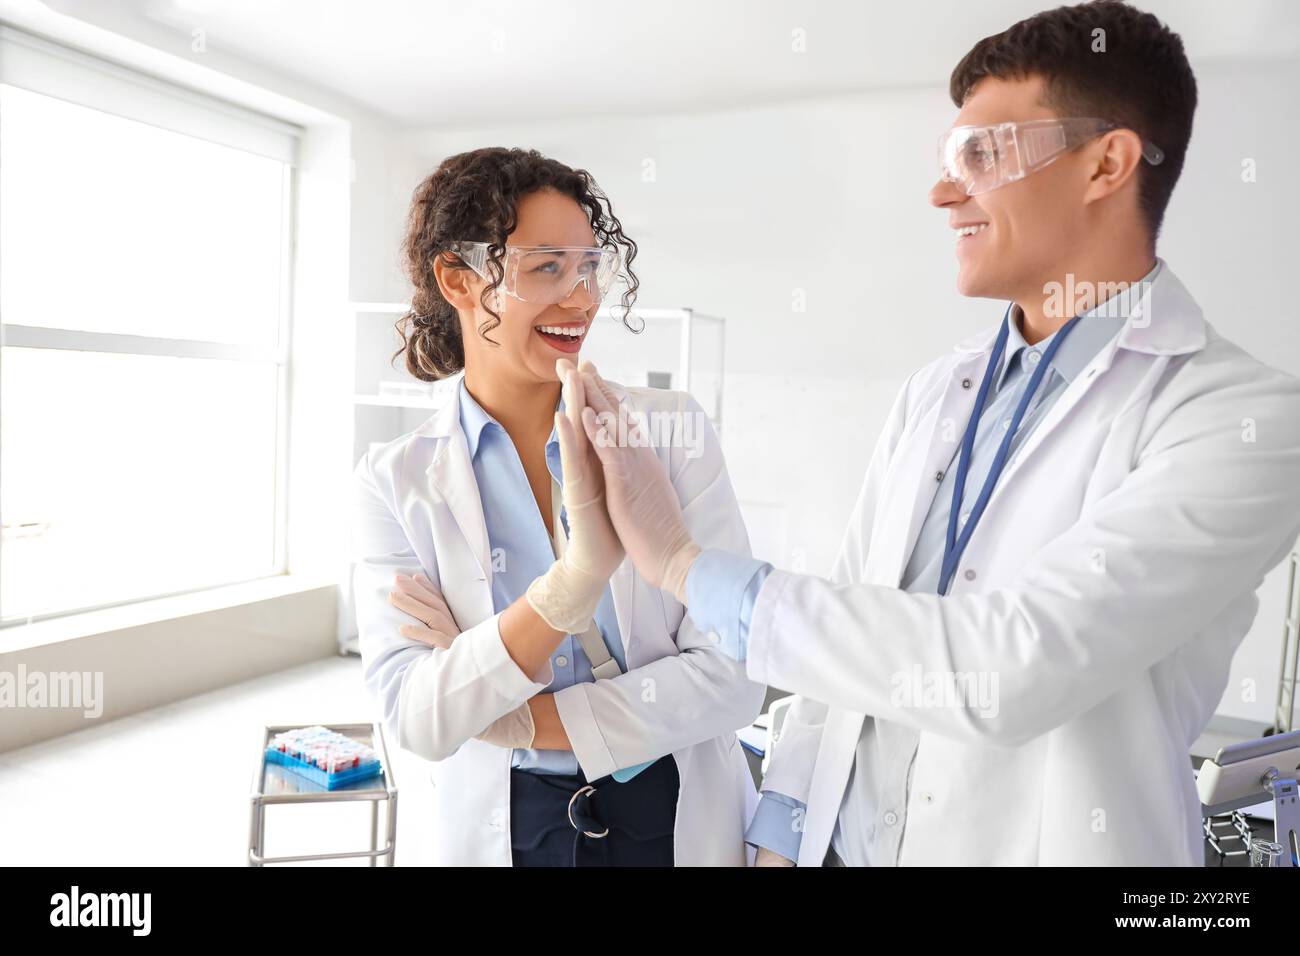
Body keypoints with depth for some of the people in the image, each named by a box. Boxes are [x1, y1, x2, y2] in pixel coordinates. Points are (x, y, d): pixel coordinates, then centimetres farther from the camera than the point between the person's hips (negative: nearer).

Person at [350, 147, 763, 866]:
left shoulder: (674, 429, -12)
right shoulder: (396, 480, -10)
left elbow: (732, 677, -15)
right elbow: (415, 721, -19)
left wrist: (512, 719, -16)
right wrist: (578, 575, -33)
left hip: (681, 815, 0)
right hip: (508, 828, 0)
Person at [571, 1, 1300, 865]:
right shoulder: (933, 394, 1)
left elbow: (1009, 665, -30)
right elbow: (850, 627, 5)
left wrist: (686, 564, -25)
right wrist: (784, 826, 5)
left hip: (1039, 844, -4)